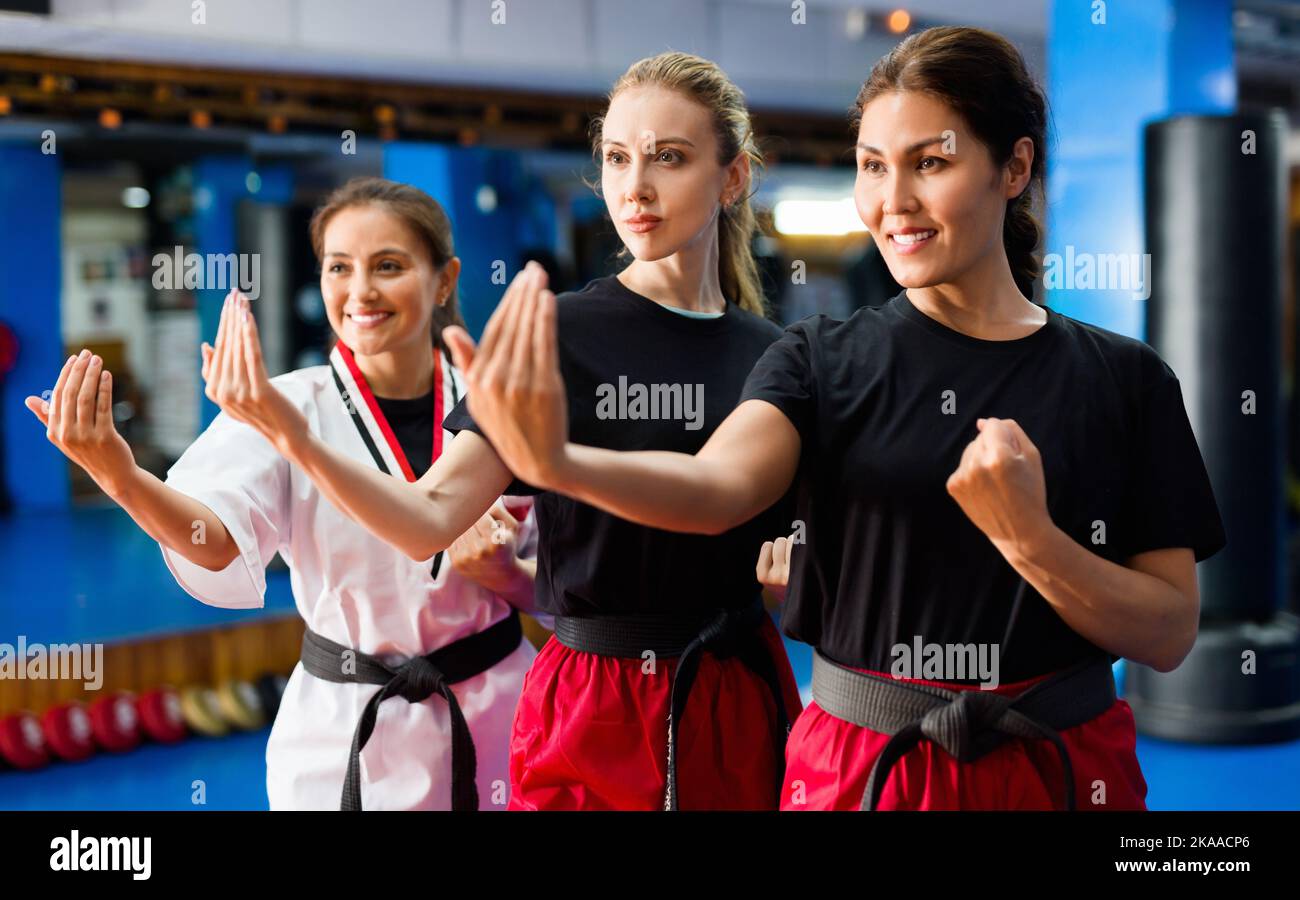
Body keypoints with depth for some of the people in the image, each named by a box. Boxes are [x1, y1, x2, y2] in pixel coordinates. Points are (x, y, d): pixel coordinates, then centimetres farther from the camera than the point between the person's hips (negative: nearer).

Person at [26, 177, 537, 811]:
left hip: (499, 723, 2)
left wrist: (498, 572, -18)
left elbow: (549, 590, 4)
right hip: (347, 735, -1)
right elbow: (218, 539, -29)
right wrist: (120, 477, -48)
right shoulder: (286, 409, -10)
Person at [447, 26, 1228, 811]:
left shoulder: (1123, 378, -4)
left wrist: (1030, 539, -21)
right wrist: (557, 462, -42)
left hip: (1060, 770, 0)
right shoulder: (822, 360, -3)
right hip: (856, 766, 0)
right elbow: (718, 485, -24)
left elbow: (1170, 636, -5)